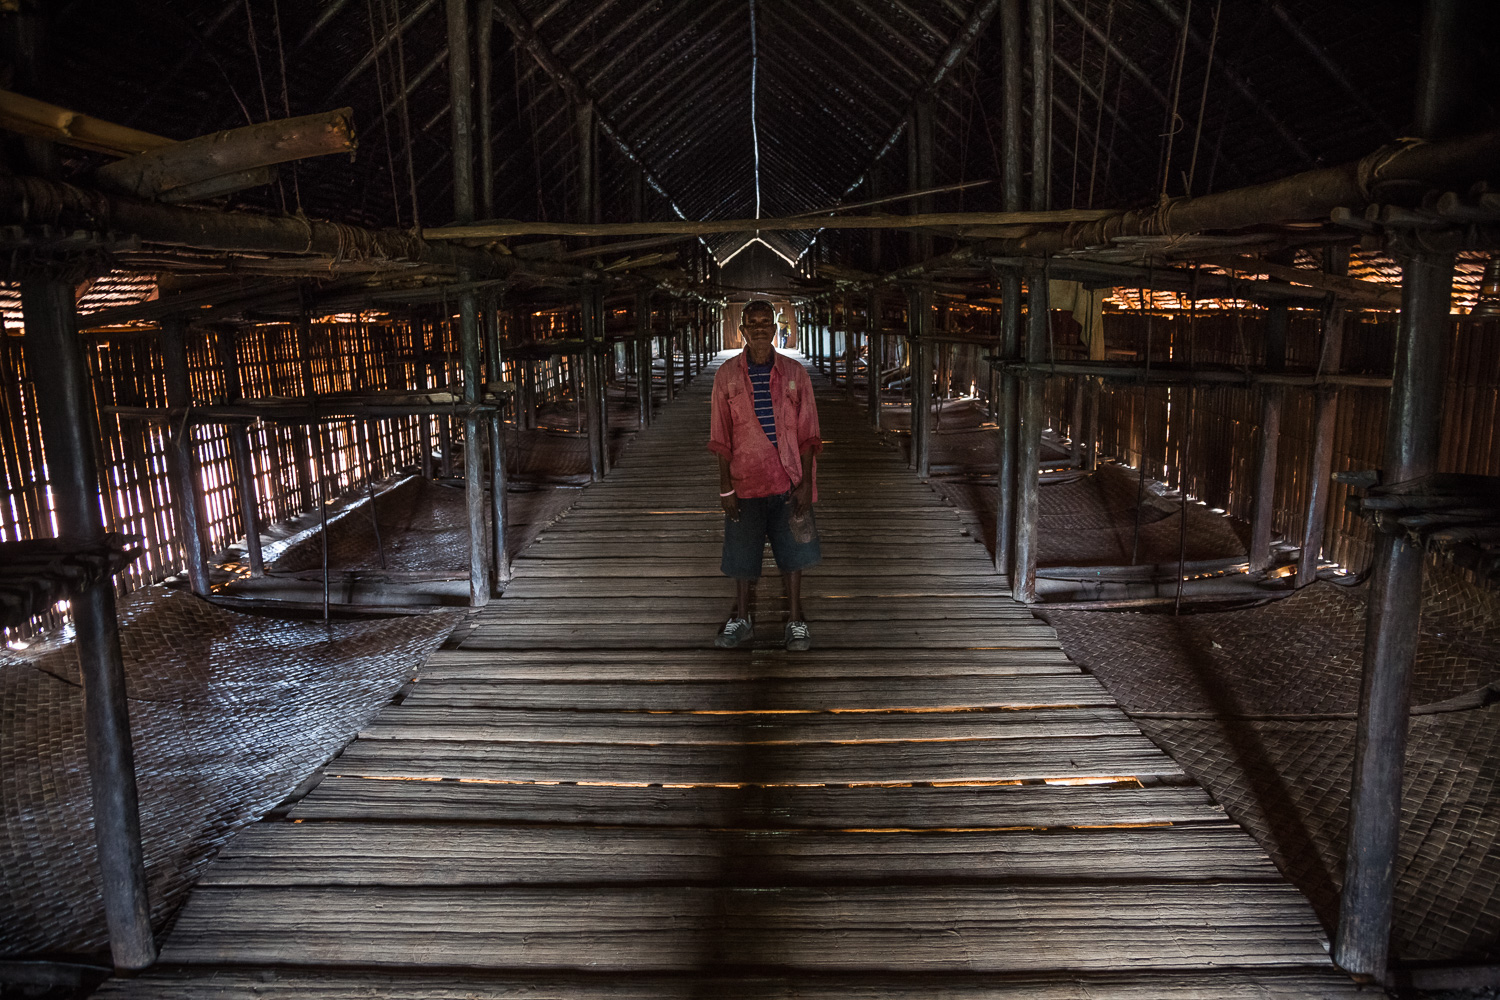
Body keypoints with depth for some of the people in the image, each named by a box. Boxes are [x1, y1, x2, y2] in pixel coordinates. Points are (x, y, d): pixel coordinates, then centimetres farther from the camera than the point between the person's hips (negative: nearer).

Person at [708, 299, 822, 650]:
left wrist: (806, 483, -6)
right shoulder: (727, 375, 2)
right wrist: (725, 486, -3)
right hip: (745, 481, 0)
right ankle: (741, 620, 23)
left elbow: (807, 434, 2)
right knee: (742, 555, 8)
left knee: (793, 553, 3)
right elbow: (721, 437, 3)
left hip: (788, 482, 0)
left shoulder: (794, 373, 3)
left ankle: (795, 621, 15)